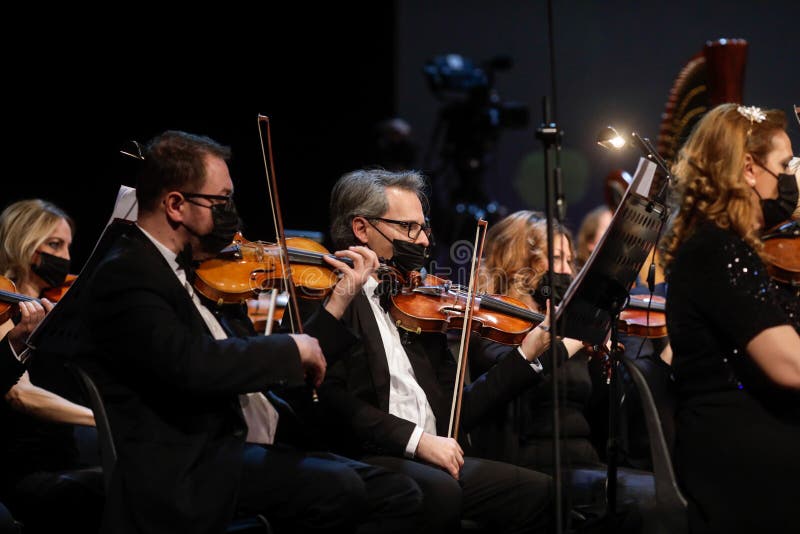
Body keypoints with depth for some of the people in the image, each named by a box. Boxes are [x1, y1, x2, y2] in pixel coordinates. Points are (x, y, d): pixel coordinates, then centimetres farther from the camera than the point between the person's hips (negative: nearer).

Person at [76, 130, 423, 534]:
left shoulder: (186, 271, 17)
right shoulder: (125, 273, -12)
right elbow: (191, 364, -29)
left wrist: (341, 297, 17)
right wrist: (293, 347, -15)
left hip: (236, 448, 10)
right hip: (183, 471, -9)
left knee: (398, 497, 2)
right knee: (339, 488, -27)